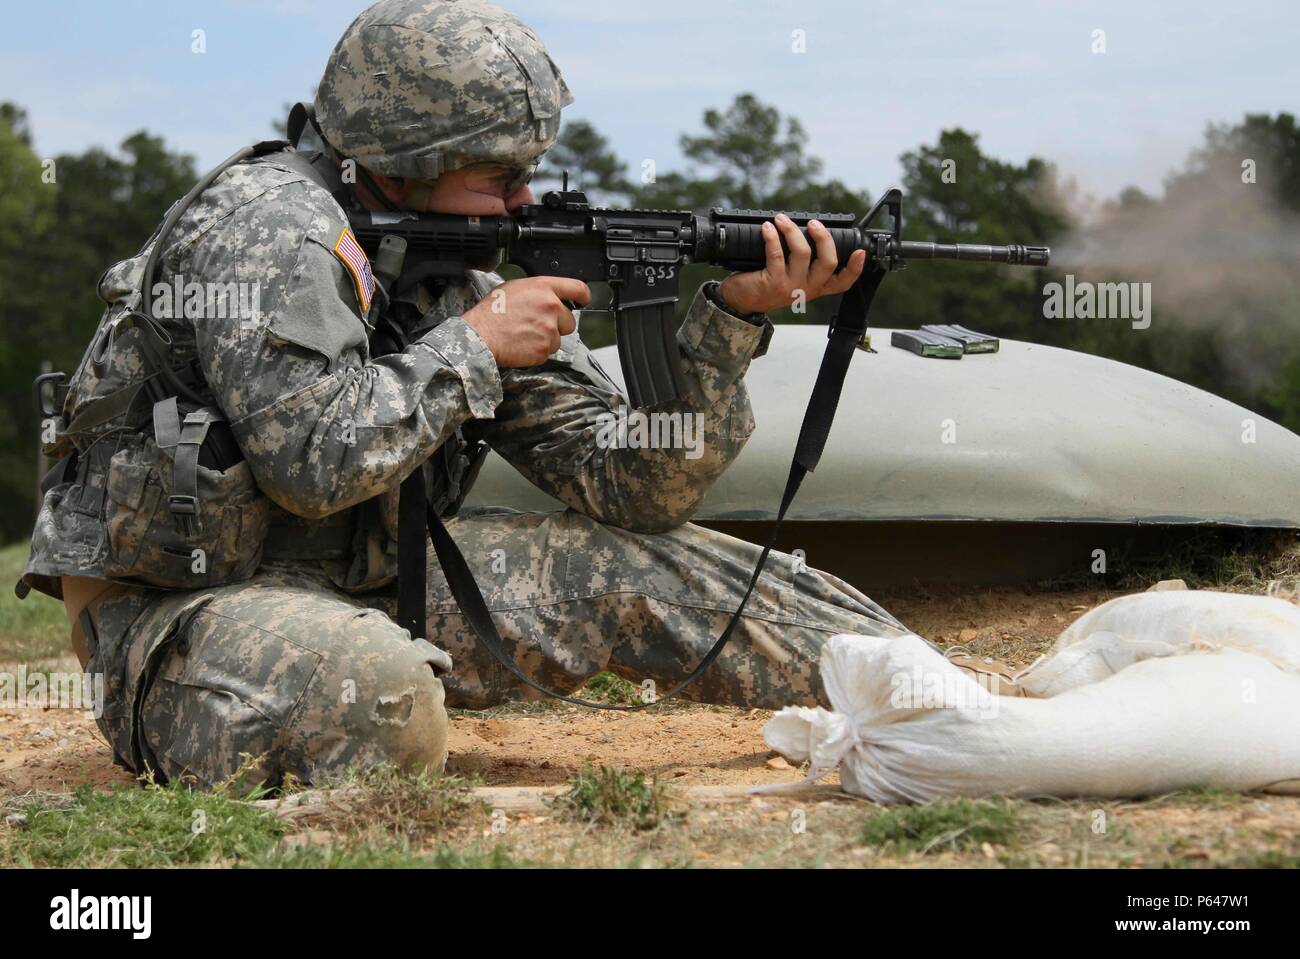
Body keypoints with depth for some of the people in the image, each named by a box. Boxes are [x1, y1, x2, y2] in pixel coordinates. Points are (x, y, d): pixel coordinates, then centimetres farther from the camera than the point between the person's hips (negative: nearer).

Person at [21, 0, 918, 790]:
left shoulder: (478, 272, 3)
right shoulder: (267, 229, -18)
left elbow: (630, 487, -1)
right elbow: (316, 462, -29)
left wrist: (734, 317, -12)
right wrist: (473, 344, -18)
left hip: (365, 587, 7)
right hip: (181, 603, -7)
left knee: (639, 570, -5)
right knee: (372, 688, -40)